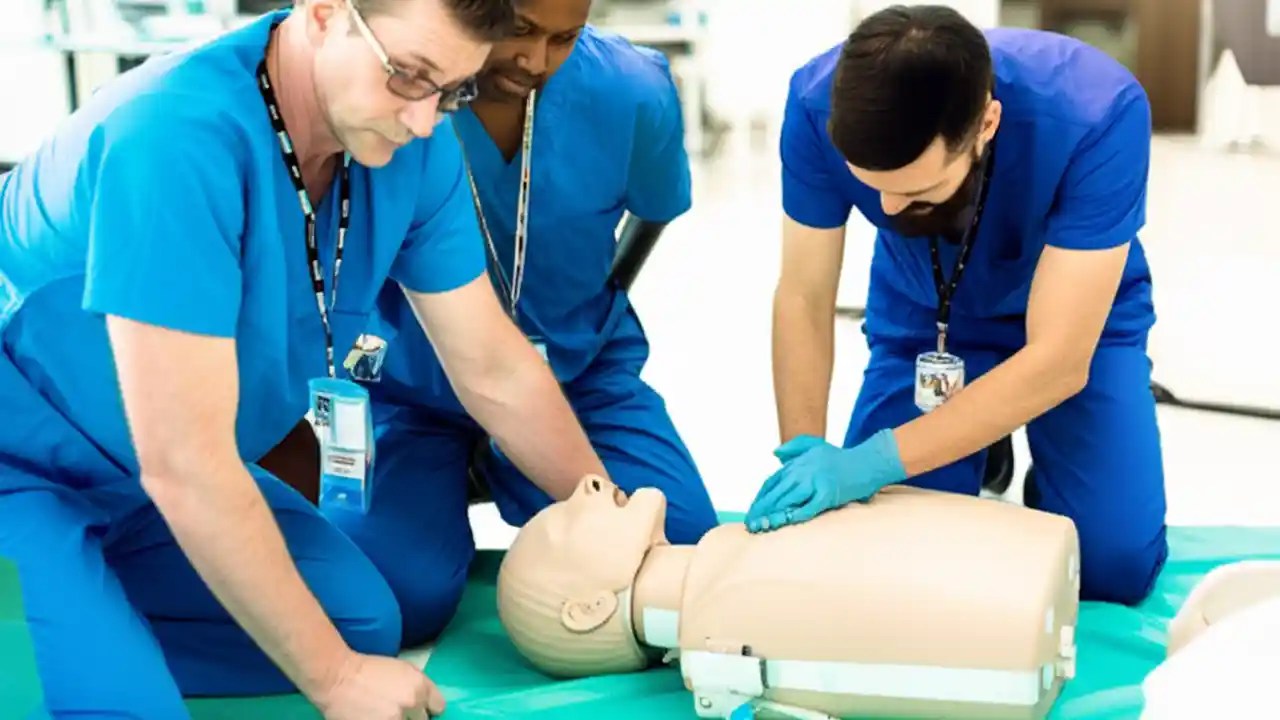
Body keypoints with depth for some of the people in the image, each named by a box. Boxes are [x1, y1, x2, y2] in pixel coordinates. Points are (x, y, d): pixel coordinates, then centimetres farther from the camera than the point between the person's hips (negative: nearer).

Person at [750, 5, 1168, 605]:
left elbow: (1058, 361, -35)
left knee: (1113, 564, -15)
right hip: (920, 319, 2)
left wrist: (876, 460, -41)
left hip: (1078, 319, -2)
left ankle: (1045, 472, 17)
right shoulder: (819, 104, -30)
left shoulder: (1099, 115, -37)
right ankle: (974, 449, 22)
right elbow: (802, 299, -17)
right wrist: (804, 456, -30)